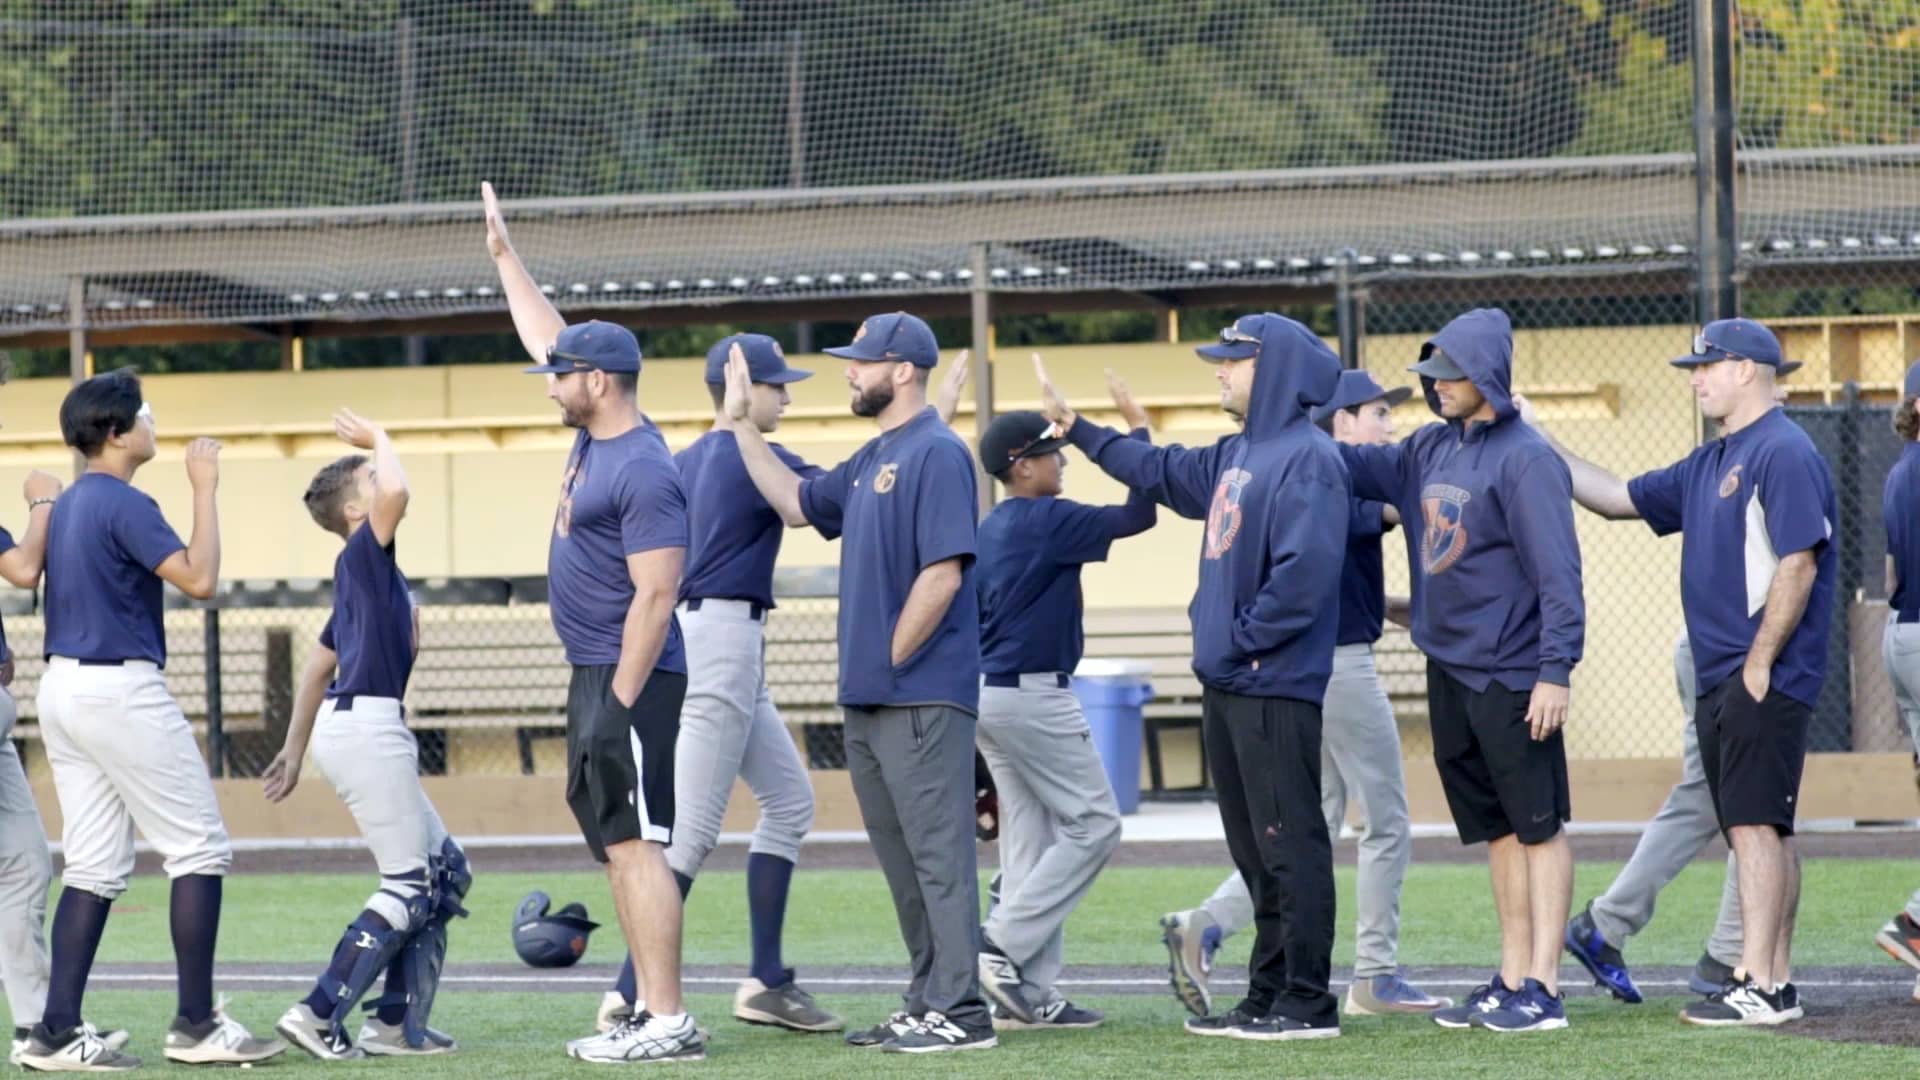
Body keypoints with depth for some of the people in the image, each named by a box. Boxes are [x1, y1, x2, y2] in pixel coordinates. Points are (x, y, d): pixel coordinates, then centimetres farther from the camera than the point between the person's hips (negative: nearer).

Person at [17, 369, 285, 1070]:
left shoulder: (66, 506, 14)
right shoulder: (124, 505, -14)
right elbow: (199, 579, -20)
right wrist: (204, 488, -13)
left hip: (62, 689, 9)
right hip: (121, 689, -9)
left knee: (94, 867, 8)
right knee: (200, 847, -2)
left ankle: (57, 1032, 1)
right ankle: (195, 1025, -3)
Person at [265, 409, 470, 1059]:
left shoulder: (373, 572, 20)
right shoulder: (362, 553, -7)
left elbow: (317, 668, 25)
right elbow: (396, 492, -28)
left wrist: (295, 752, 27)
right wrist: (378, 439, -8)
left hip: (373, 733, 10)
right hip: (366, 728, -10)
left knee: (444, 872, 13)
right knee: (410, 885, -9)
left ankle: (398, 1024, 12)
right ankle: (319, 1016, -14)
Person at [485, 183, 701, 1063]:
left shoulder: (644, 473, -17)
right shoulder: (593, 435, 11)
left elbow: (656, 595, -21)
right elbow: (545, 334, 25)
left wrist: (619, 703, -23)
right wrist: (502, 252, 30)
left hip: (632, 678, -10)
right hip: (595, 675, 10)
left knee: (637, 843, -13)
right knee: (616, 846, 10)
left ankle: (668, 1025, -16)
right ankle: (652, 1015, 12)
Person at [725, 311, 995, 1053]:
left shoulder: (935, 454, -13)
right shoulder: (872, 459, 16)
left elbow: (944, 574, -19)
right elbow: (798, 504, 28)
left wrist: (890, 659, -14)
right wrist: (744, 425, 23)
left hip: (921, 698, -10)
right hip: (869, 700, 10)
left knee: (938, 853, -9)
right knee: (903, 861, 12)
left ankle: (961, 1014, -10)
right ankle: (929, 1005, 17)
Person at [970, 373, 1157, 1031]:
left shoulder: (988, 531, 13)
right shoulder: (1048, 521, -13)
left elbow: (968, 619, 16)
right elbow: (1138, 514, -15)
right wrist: (1136, 427, -7)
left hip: (987, 692, 9)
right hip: (1035, 697, -9)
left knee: (1030, 838, 9)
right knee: (1093, 823, -2)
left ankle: (1029, 994, 5)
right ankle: (1004, 945, -10)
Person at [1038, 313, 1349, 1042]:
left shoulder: (1305, 459, -14)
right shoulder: (1236, 457, 16)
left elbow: (1304, 571, -23)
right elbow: (1160, 472, 33)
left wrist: (1246, 641, -15)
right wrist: (1073, 426, 36)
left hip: (1275, 689, -10)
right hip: (1226, 684, 10)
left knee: (1290, 845, -8)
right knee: (1255, 852, 12)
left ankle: (1307, 1004, -7)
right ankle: (1268, 997, 17)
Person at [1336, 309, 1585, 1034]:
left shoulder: (1524, 459, -14)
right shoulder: (1431, 450, 10)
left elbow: (1556, 571, -18)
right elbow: (1364, 468, 22)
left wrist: (1556, 669, -23)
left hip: (1512, 675, -8)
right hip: (1449, 671, 8)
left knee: (1538, 826, -4)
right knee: (1498, 830, 14)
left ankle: (1543, 989, -5)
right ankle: (1511, 981, 20)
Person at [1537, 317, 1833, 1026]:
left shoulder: (1785, 453, -11)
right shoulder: (1710, 463, 19)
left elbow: (1798, 563, -18)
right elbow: (1619, 499, 25)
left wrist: (1759, 664, -19)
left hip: (1766, 680, -10)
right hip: (1720, 680, 10)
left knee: (1755, 825, -14)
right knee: (1759, 830, 10)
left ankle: (1757, 988, -17)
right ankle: (1777, 984, 12)